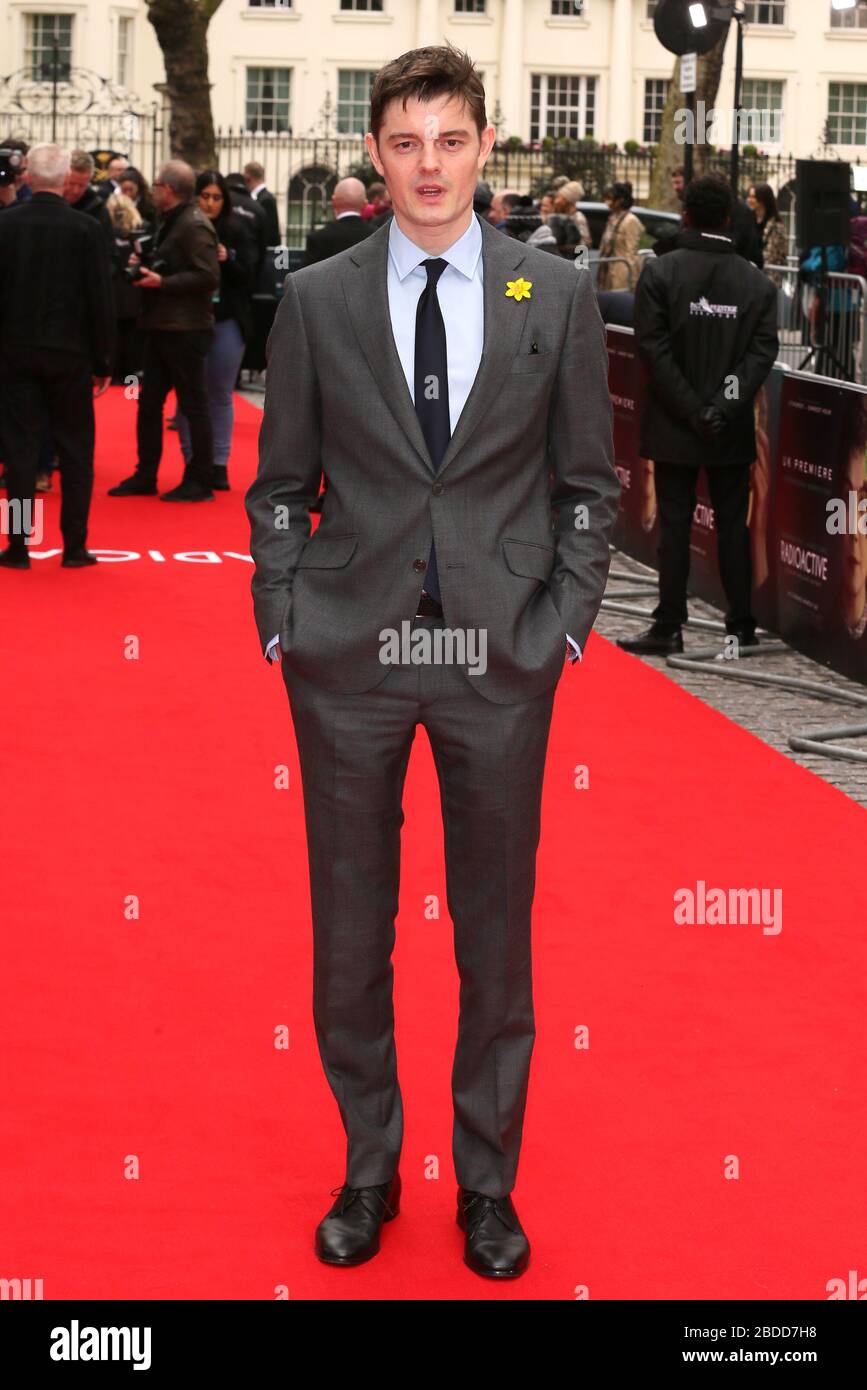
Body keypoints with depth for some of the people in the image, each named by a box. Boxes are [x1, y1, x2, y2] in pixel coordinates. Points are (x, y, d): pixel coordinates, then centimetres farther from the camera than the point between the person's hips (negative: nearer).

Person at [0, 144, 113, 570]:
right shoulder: (86, 228, -8)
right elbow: (100, 299, -5)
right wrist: (102, 361, 3)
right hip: (71, 354, -1)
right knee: (75, 451, 8)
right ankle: (74, 547, 8)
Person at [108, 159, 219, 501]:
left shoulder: (195, 226, -15)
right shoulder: (169, 222, 15)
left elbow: (208, 277, -22)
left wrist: (162, 282, -20)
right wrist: (146, 270, 7)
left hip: (185, 328, -10)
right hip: (161, 326, 10)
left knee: (193, 404, -1)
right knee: (149, 402, 12)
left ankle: (200, 482, 6)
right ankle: (145, 476, 20)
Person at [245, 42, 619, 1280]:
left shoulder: (557, 297, 2)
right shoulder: (315, 300, 2)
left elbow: (586, 483, 6)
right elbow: (279, 486, 7)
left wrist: (563, 623, -2)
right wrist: (284, 623, -1)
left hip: (502, 660, 0)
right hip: (348, 657, 0)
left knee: (496, 929, 9)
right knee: (350, 929, 9)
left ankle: (488, 1181, 26)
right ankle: (370, 1167, 28)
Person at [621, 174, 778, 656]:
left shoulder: (660, 272, -7)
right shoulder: (758, 282, 0)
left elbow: (654, 349, -12)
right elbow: (763, 352, -7)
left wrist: (692, 410, -11)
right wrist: (724, 407, -12)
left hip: (674, 427, -2)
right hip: (735, 431, 2)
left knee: (675, 524, 3)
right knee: (734, 525, 10)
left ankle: (670, 627, 5)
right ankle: (742, 626, 13)